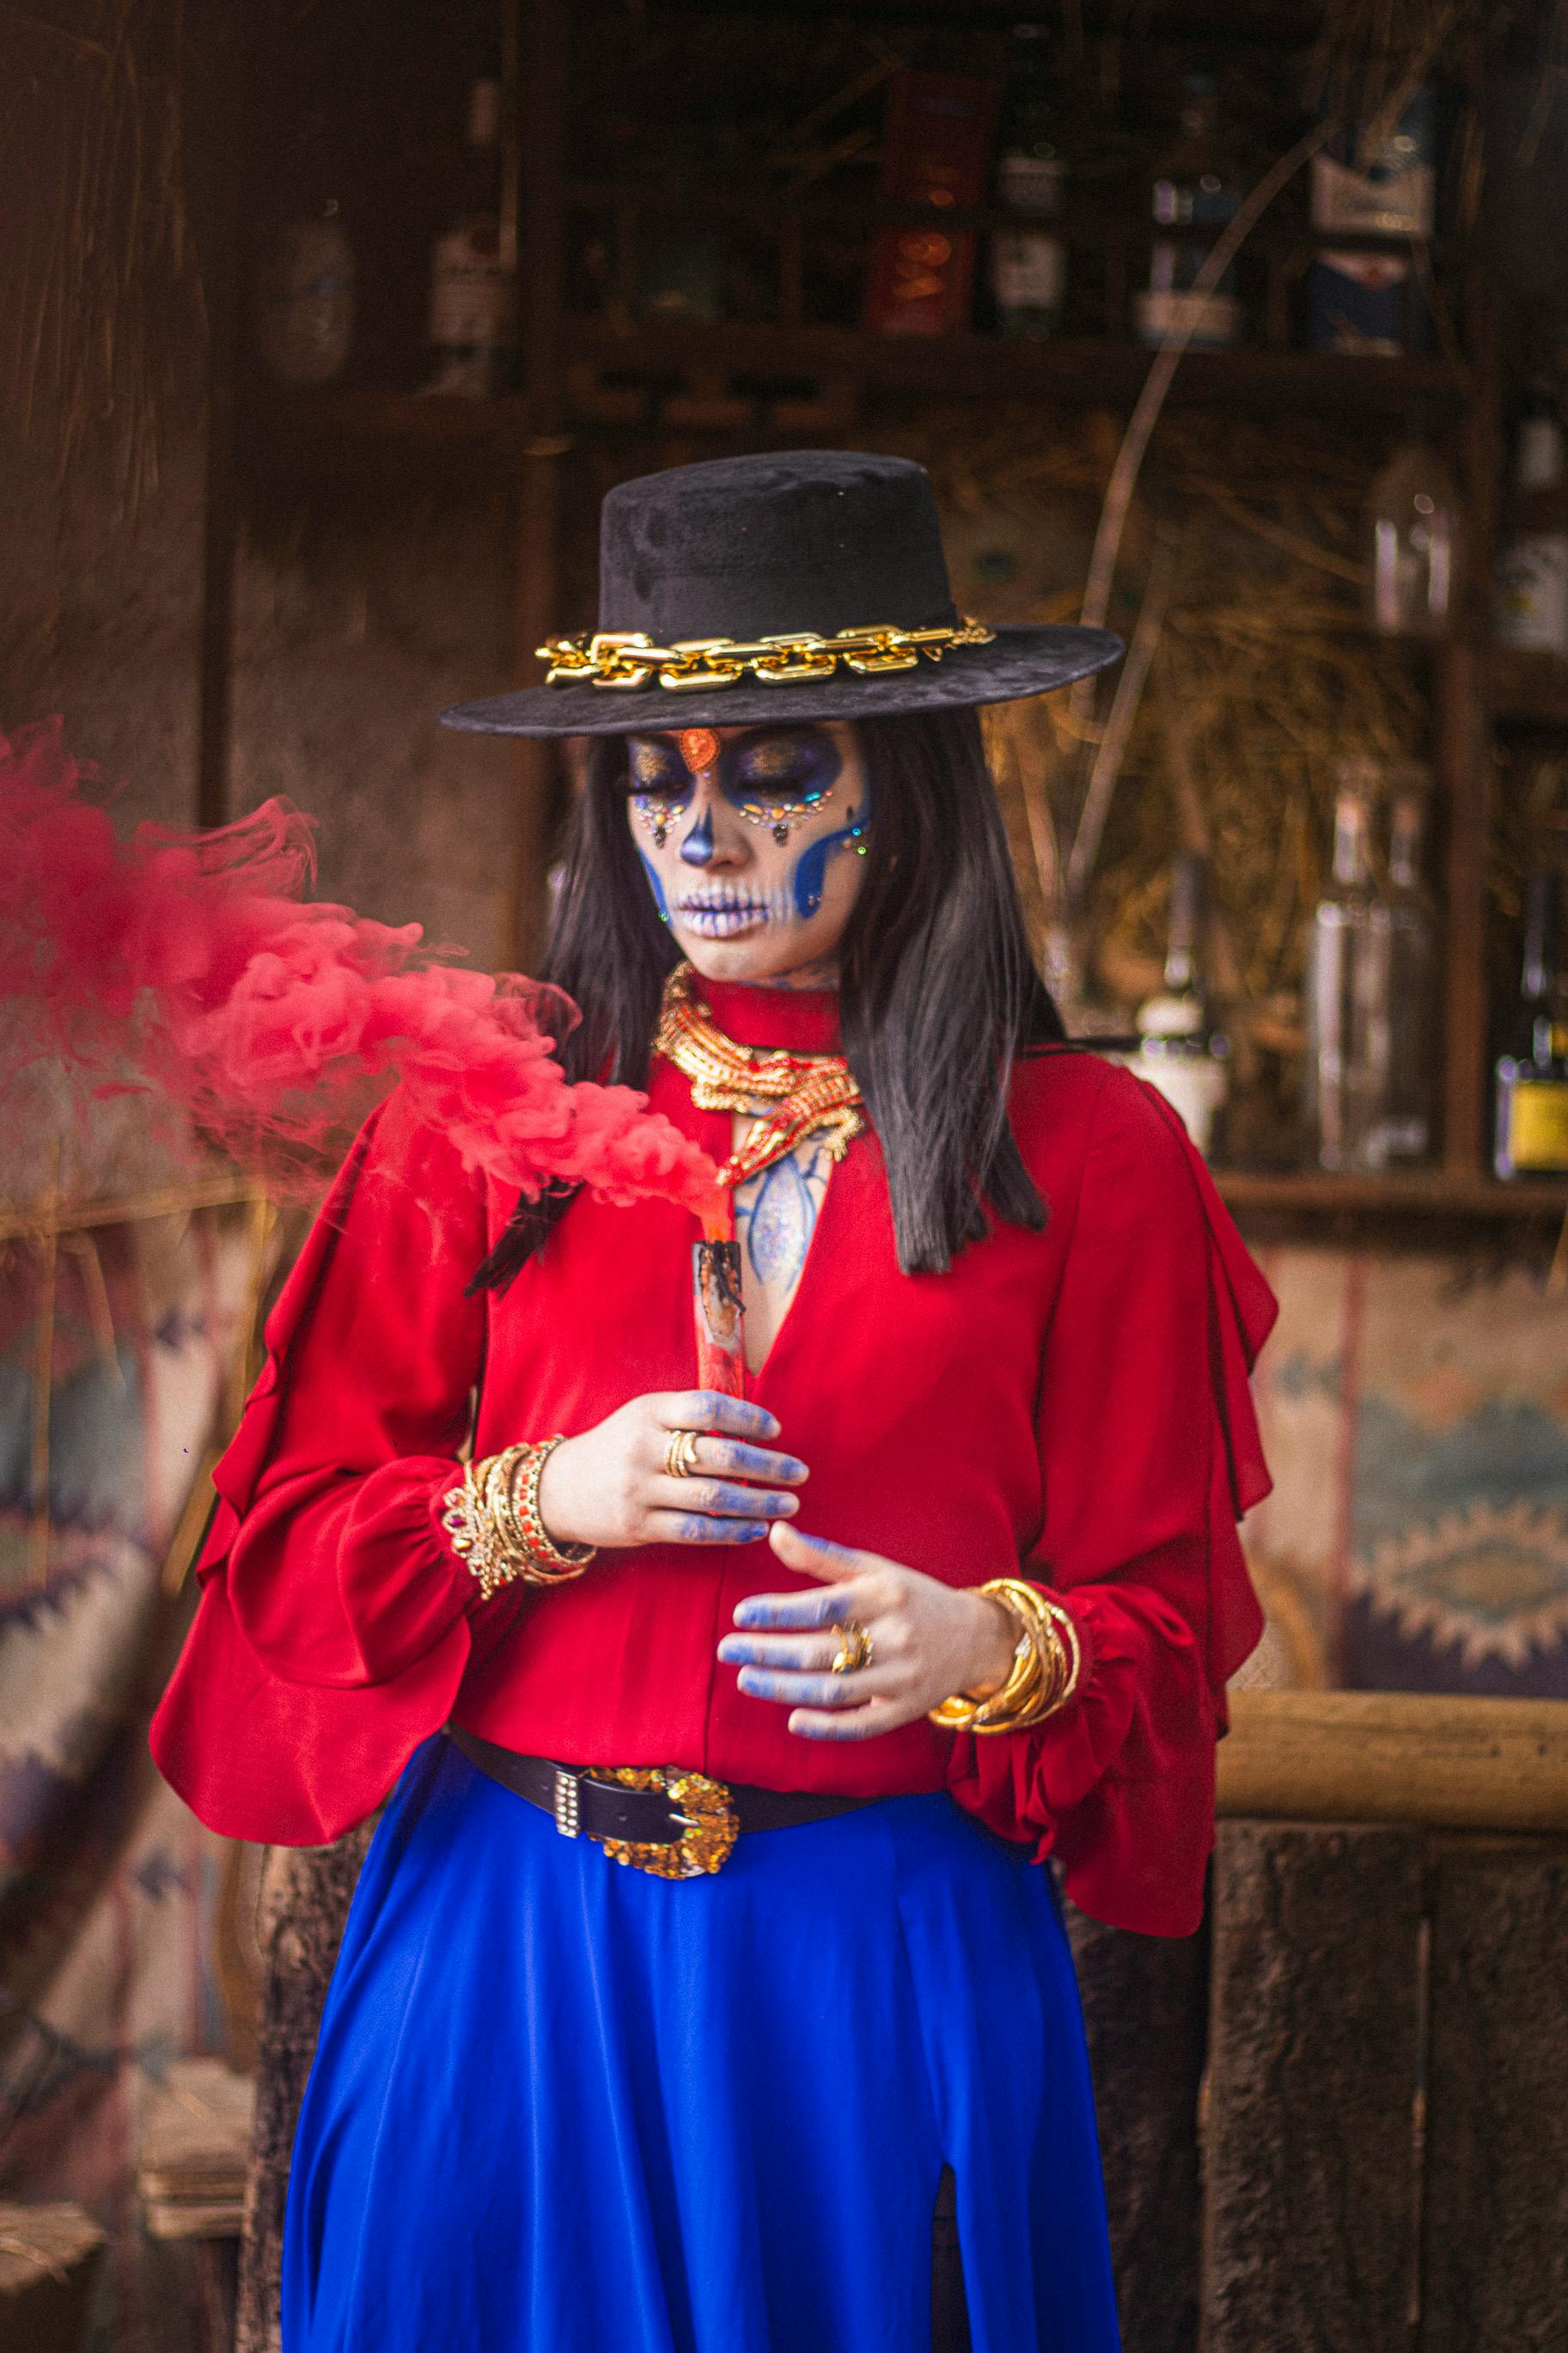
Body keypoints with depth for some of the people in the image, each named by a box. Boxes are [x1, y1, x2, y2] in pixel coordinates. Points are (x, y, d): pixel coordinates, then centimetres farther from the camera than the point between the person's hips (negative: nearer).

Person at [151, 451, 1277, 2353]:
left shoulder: (1085, 1157, 0)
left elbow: (1162, 1612, 2)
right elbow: (288, 1538, 5)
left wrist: (993, 1652, -19)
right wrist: (536, 1508, -13)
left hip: (888, 1973, -1)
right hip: (505, 1952, 1)